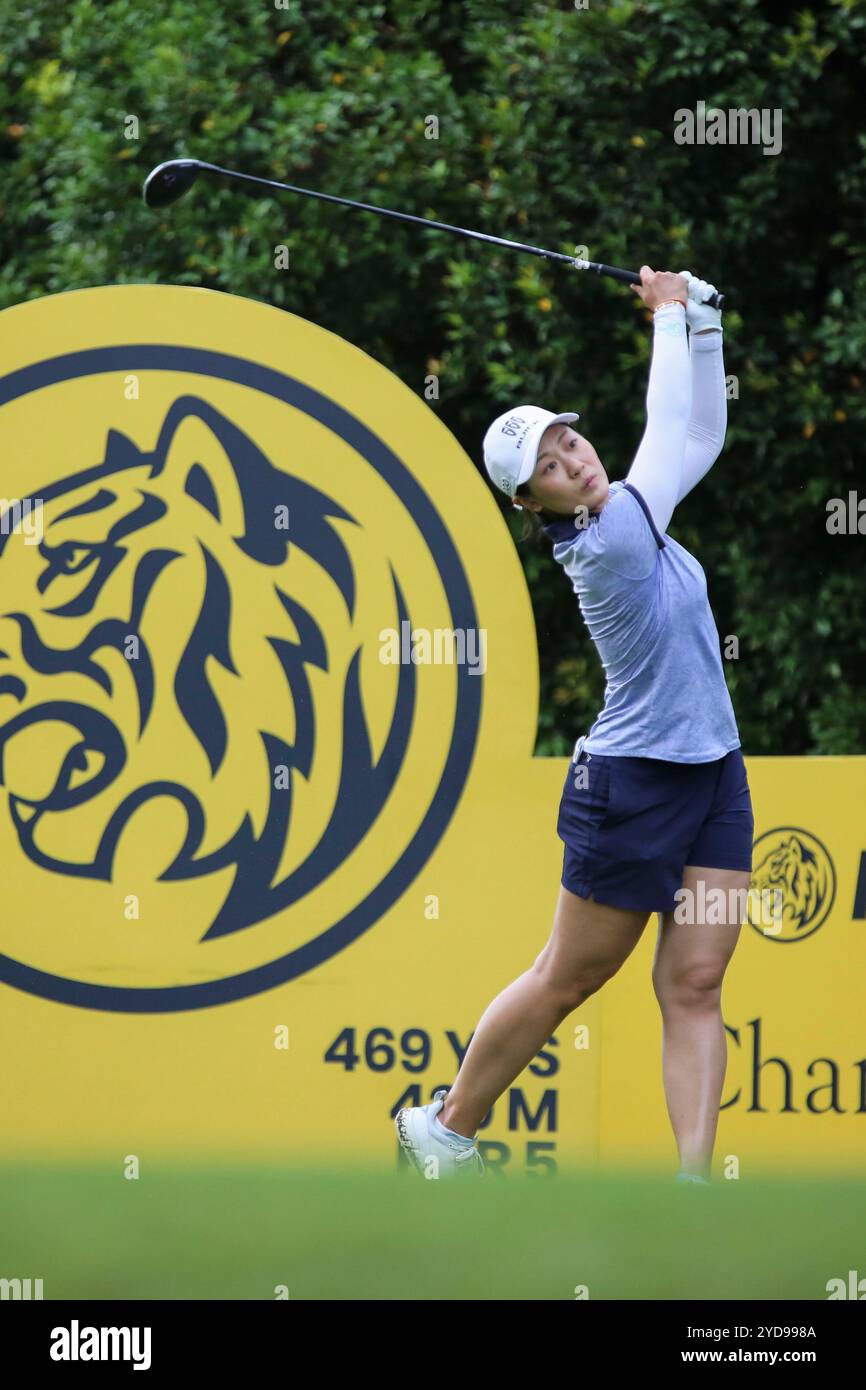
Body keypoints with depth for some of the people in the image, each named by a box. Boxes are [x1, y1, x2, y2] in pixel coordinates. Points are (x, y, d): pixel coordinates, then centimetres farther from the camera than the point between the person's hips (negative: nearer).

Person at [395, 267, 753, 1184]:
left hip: (715, 779, 7)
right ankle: (445, 1126, 23)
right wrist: (669, 316, -4)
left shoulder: (631, 512, 4)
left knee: (694, 985, -2)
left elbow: (701, 435, 14)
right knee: (567, 980, 5)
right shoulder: (606, 543, -20)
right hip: (635, 787, -7)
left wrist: (703, 318, 4)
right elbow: (670, 429, -16)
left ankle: (695, 1185, -7)